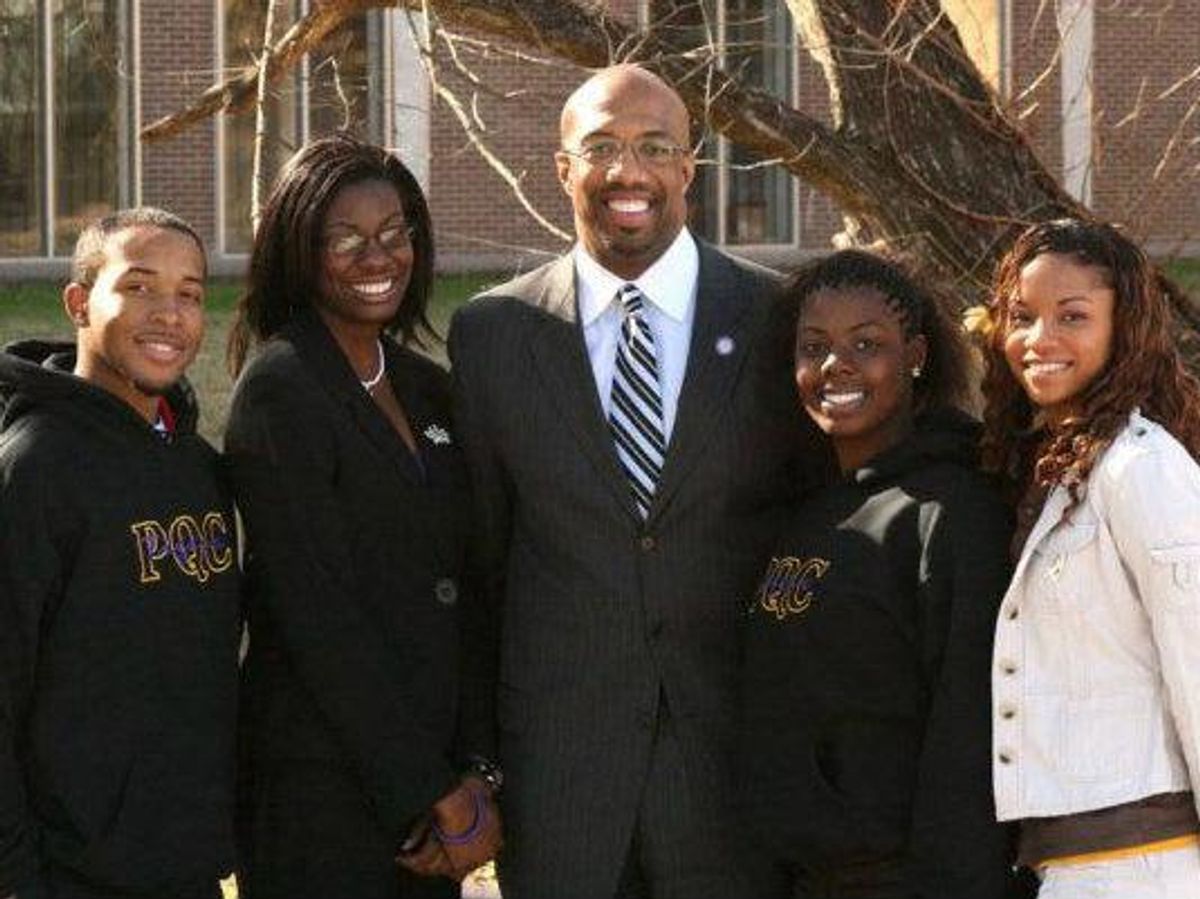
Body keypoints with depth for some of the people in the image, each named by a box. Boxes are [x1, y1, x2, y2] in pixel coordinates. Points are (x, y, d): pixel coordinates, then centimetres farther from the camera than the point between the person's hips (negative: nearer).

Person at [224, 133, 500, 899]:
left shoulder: (426, 389, 12)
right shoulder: (279, 391, -10)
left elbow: (455, 590, 11)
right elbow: (318, 616, -16)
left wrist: (469, 778, -1)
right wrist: (435, 794, -15)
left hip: (432, 771, 7)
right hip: (321, 784, -7)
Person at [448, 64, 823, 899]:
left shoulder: (779, 322, 1)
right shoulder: (492, 334, 4)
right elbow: (476, 563, 7)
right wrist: (473, 758, 5)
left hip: (736, 753, 0)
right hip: (554, 759, 1)